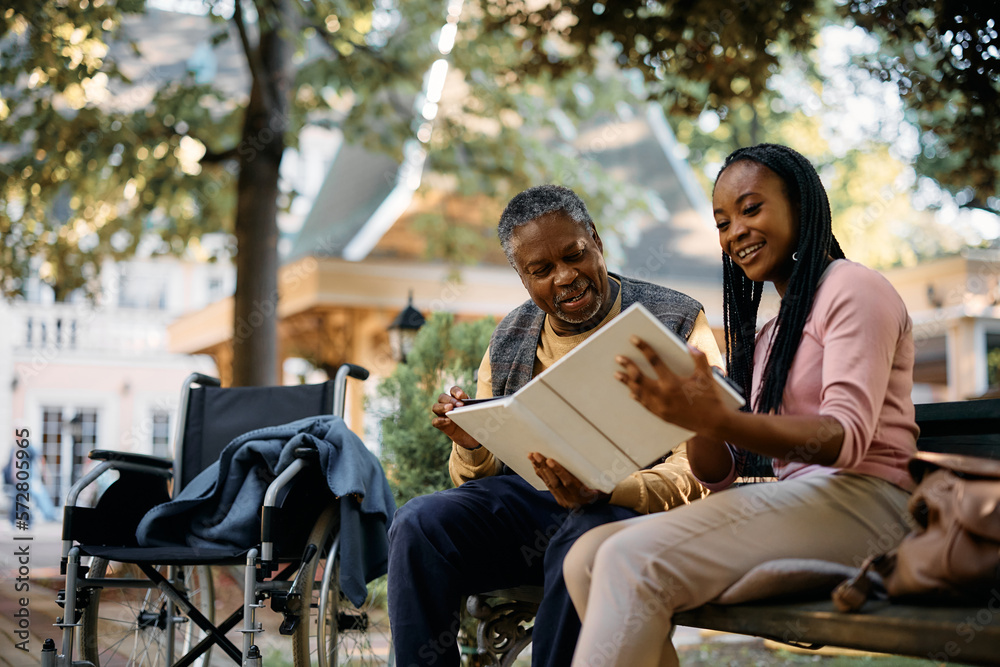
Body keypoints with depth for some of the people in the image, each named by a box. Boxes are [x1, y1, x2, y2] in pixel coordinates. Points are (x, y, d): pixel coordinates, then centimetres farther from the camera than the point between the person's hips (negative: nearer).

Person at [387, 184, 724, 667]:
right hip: (525, 506, 4)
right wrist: (471, 445, -10)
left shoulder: (676, 323, 0)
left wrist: (602, 493, -27)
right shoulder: (509, 339, 15)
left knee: (585, 539, -37)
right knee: (418, 523, -21)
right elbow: (478, 476, 16)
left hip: (636, 507, -4)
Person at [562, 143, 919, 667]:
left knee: (633, 559, -28)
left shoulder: (852, 287, 1)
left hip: (858, 501, -8)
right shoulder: (769, 333, 25)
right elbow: (720, 472, 15)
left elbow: (847, 437, -16)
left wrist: (716, 419, -30)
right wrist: (694, 416, -9)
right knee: (588, 558, -12)